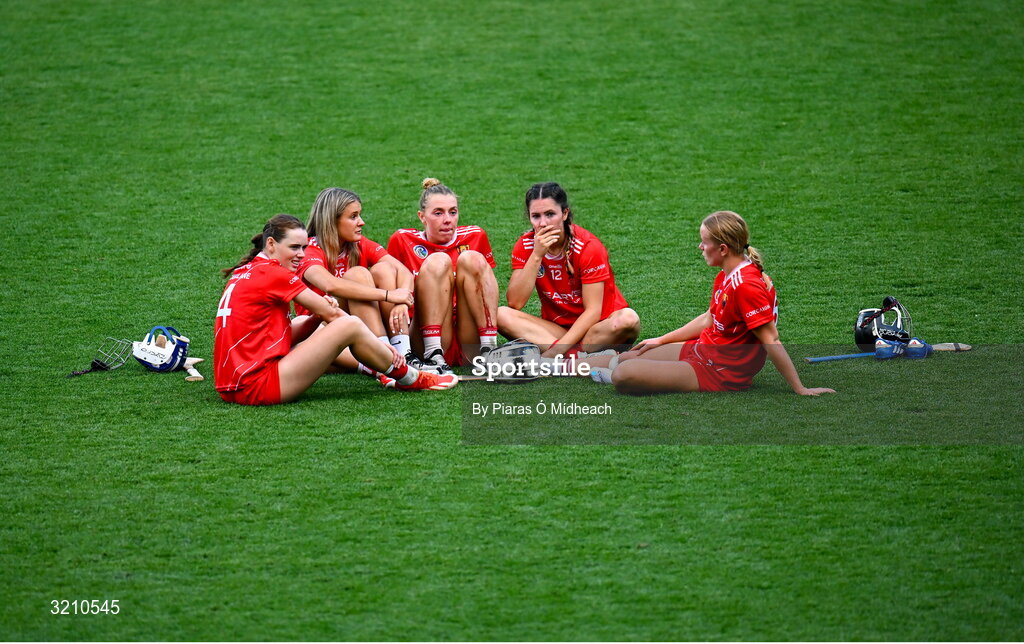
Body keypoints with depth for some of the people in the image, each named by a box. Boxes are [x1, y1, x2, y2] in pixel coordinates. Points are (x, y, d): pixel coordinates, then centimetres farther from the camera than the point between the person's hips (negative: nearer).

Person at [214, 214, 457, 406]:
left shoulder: (242, 274, 18)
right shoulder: (273, 274, -9)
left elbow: (286, 335, 15)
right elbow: (331, 314, -3)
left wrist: (316, 317, -2)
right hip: (257, 387, -10)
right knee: (349, 326, -9)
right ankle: (410, 379, 9)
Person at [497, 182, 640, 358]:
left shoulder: (588, 246, -15)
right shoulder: (525, 245, -5)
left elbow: (593, 310, -19)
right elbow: (515, 303, -14)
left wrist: (558, 349, -29)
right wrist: (536, 256, -22)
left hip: (596, 328, -3)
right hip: (556, 328, 3)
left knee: (628, 319, -35)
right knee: (502, 315, -23)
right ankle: (577, 355, -34)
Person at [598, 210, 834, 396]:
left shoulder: (746, 286, -25)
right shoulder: (725, 276, 6)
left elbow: (770, 341, -25)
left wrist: (800, 389, -23)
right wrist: (661, 341, 23)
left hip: (718, 373, -10)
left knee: (623, 375, -19)